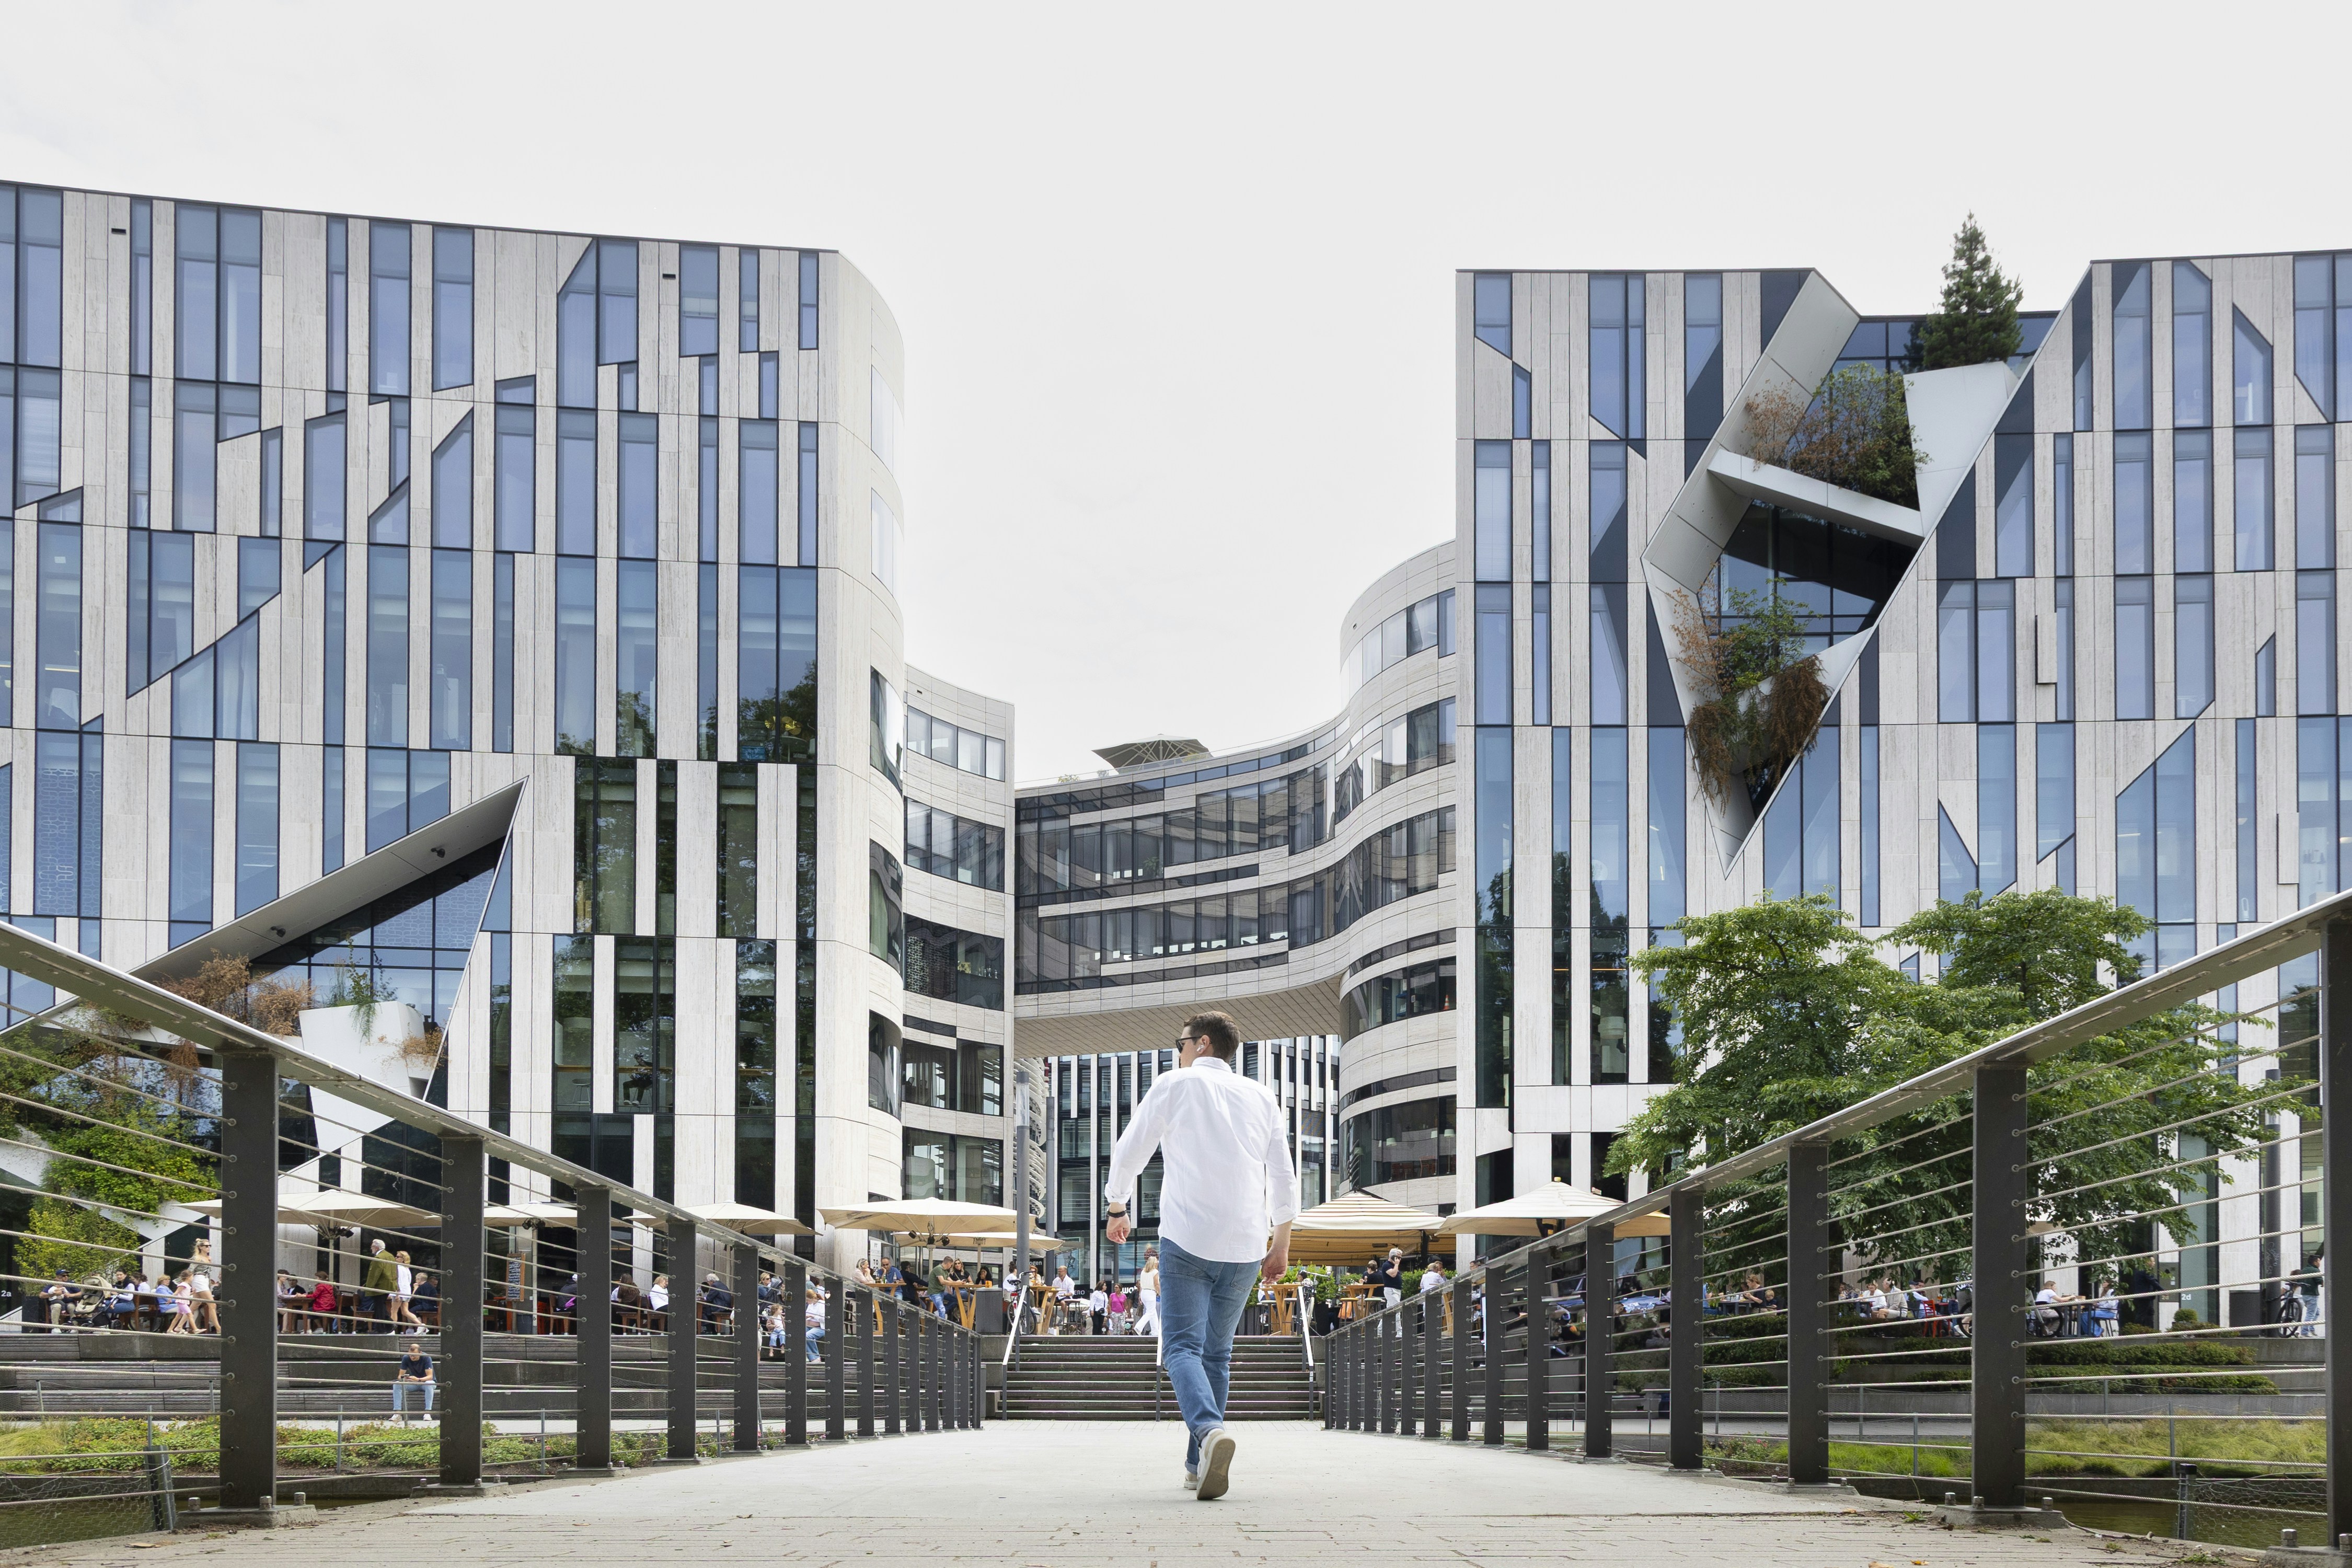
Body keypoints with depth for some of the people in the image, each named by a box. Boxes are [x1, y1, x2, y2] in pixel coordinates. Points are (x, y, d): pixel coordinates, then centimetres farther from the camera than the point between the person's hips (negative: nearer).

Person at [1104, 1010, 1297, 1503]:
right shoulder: (1261, 1097, 13)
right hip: (1245, 1247, 4)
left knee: (1183, 1346, -6)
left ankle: (1209, 1430, -34)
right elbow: (1284, 1178, 13)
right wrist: (1281, 1244, 20)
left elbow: (1127, 1156, 6)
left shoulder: (1175, 1086, 3)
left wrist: (1117, 1210, 22)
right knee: (1217, 1351, 15)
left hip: (1186, 1240, -4)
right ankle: (1198, 1463, 14)